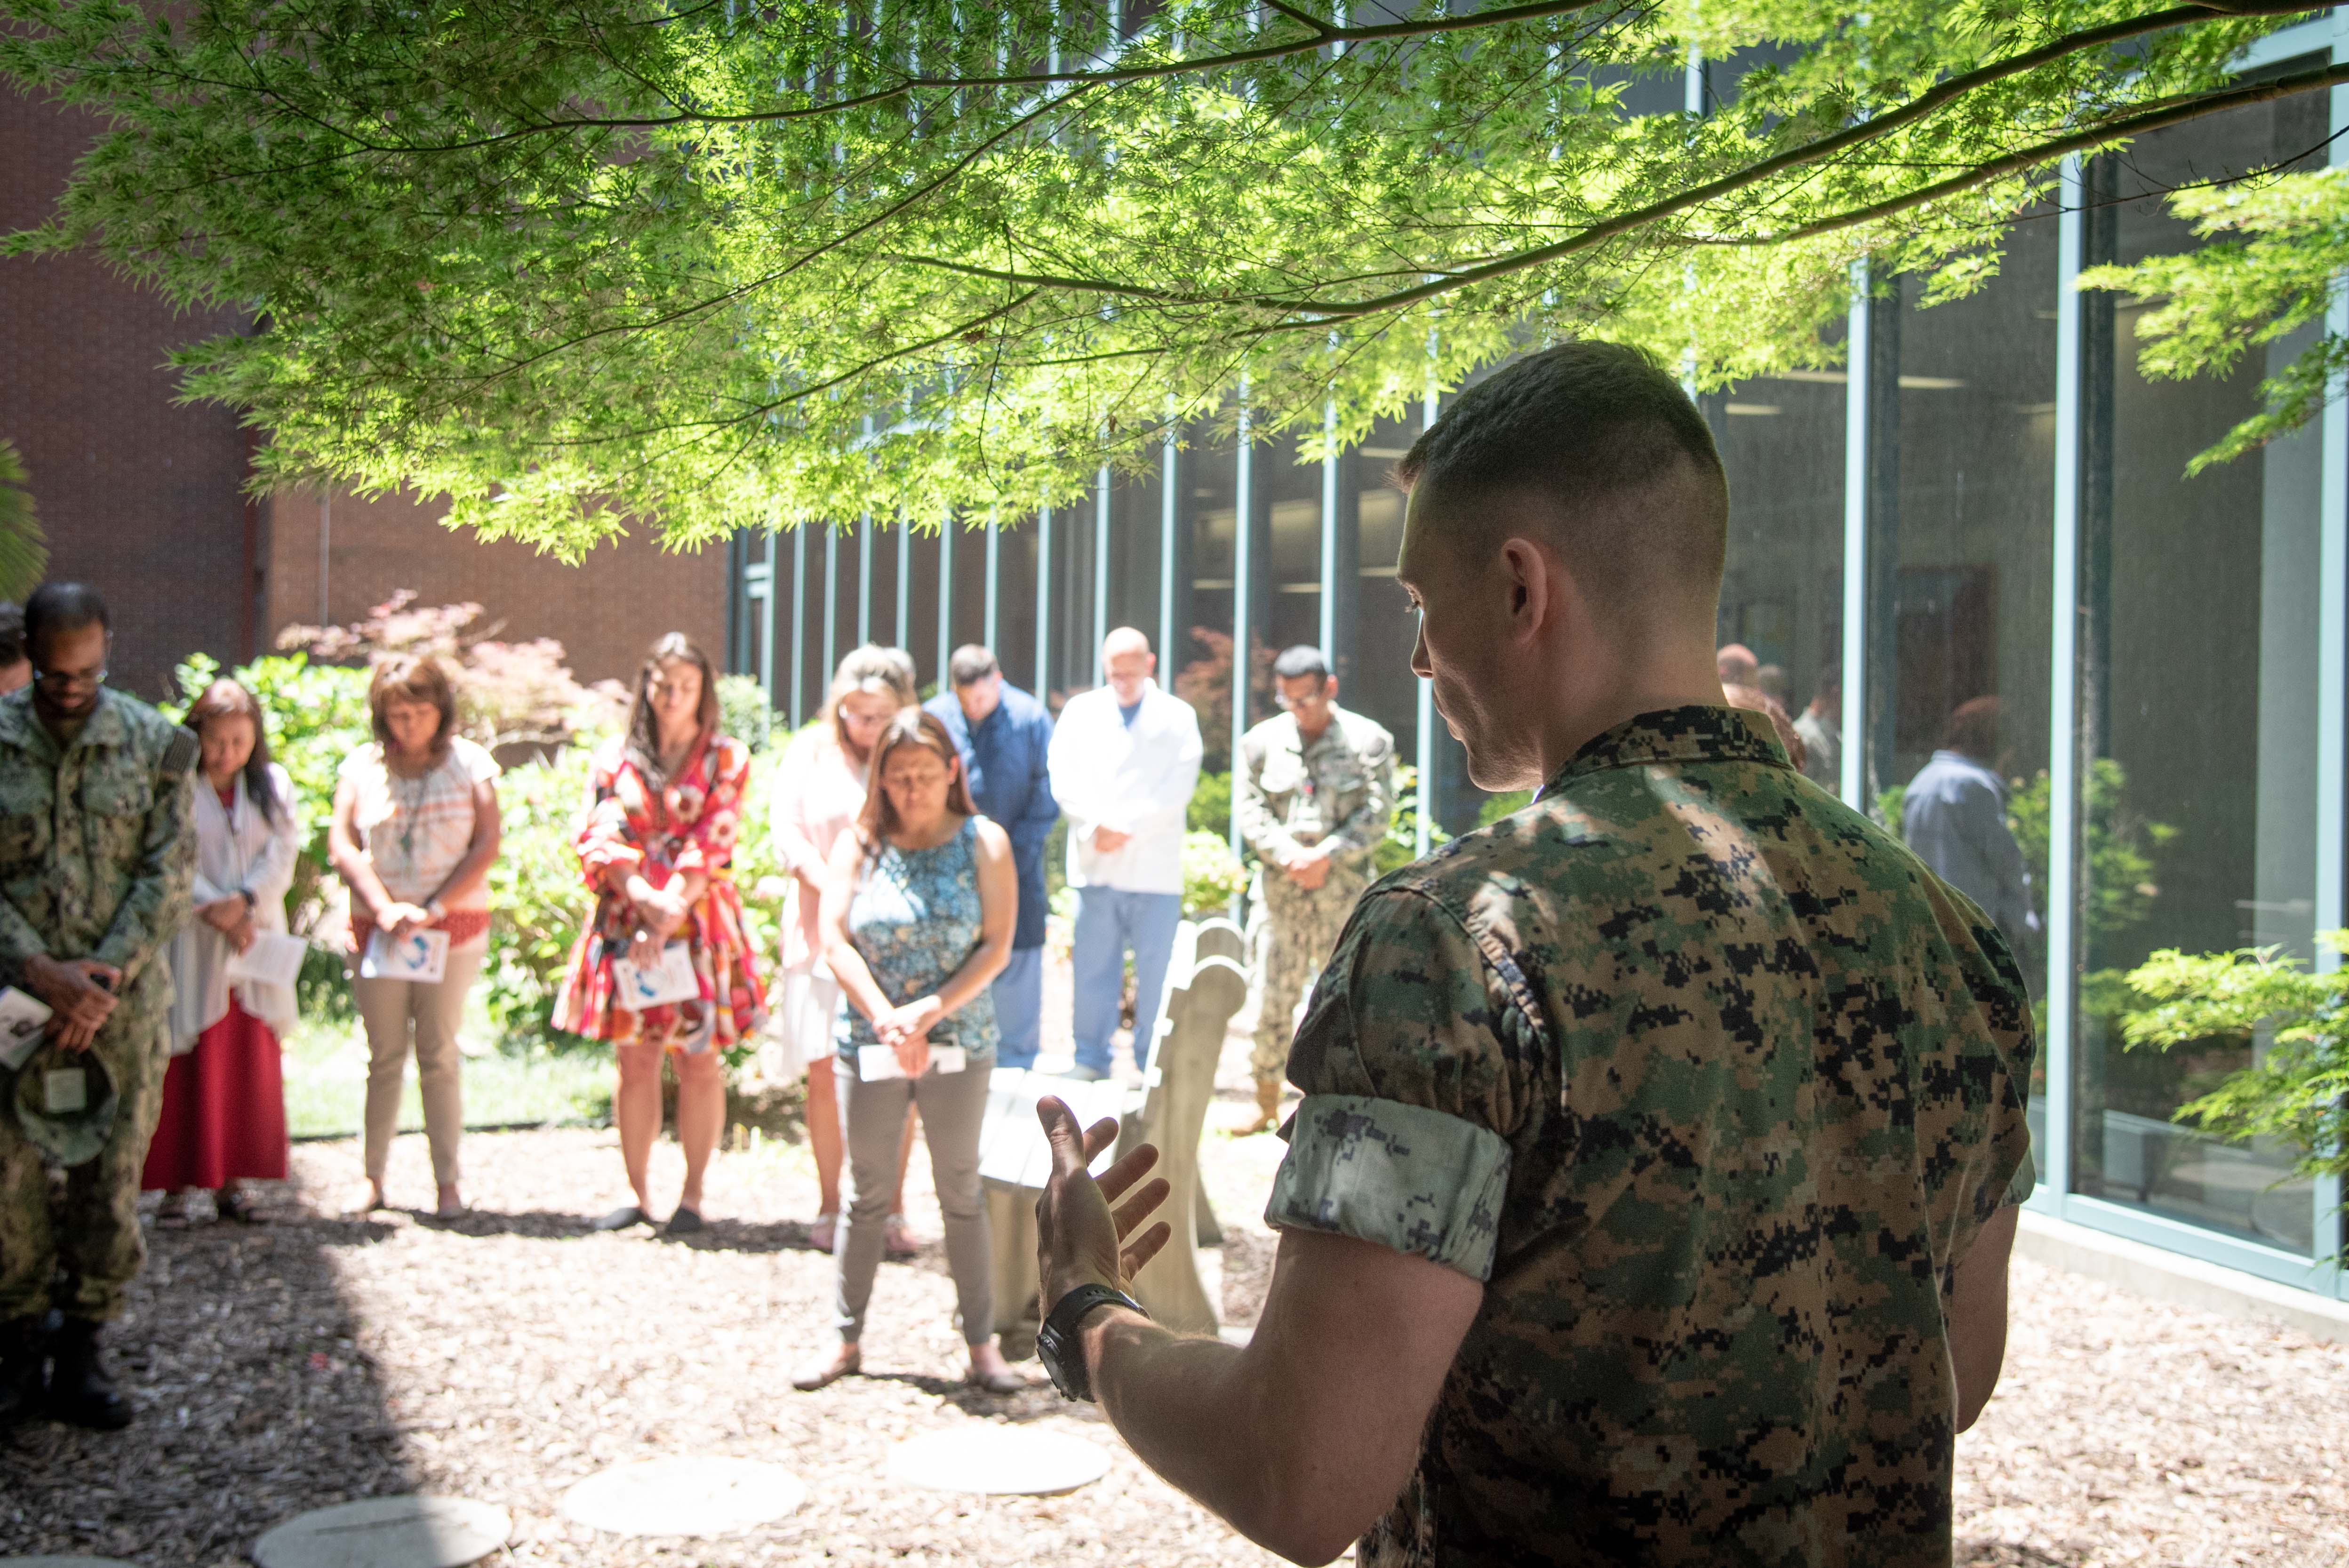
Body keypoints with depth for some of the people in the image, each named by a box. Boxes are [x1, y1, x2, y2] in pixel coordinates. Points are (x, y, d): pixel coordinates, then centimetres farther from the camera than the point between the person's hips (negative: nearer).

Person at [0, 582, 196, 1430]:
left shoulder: (158, 743, 1)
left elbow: (170, 875, -3)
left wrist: (102, 979, -13)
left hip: (126, 998, 0)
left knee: (111, 1181, 5)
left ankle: (83, 1351, 18)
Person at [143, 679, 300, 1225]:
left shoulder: (273, 786, 8)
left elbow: (282, 856, 1)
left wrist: (244, 903, -14)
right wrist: (216, 913, -16)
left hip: (255, 945, 4)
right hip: (192, 949, -4)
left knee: (251, 1067, 4)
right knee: (188, 1067, -4)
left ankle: (233, 1183, 11)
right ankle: (177, 1187, 1)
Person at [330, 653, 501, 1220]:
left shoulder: (469, 762, 3)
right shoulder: (362, 766, 5)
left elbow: (487, 845, -4)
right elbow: (341, 846, 0)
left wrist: (433, 909, -12)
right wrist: (386, 908, -13)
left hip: (454, 928, -1)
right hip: (376, 930, 1)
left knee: (439, 1055, 0)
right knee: (384, 1056, 5)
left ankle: (447, 1182, 4)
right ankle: (373, 1178, 12)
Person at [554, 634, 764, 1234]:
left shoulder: (727, 759, 5)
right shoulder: (614, 758, 10)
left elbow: (711, 848, -4)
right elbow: (602, 840, 0)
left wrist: (669, 916, -14)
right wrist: (645, 900, -15)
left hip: (698, 925, -2)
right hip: (627, 923, 2)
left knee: (700, 1062, -1)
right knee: (635, 1061, 4)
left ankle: (692, 1195, 7)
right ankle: (637, 1194, 11)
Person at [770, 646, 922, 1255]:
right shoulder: (811, 752, 6)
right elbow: (787, 829, -1)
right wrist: (832, 888, -16)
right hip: (823, 931, 1)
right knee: (826, 1072, 2)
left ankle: (891, 1210, 7)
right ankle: (830, 1206, 14)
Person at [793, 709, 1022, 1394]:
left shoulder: (984, 843, 0)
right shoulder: (859, 844, 2)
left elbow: (996, 946, -6)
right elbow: (834, 938, -5)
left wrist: (930, 1013, -18)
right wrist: (886, 1019, -18)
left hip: (958, 1045, -1)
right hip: (866, 1043, 1)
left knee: (962, 1192, 6)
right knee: (866, 1193, 8)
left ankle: (981, 1343, 13)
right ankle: (846, 1338, 19)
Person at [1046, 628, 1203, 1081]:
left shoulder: (1178, 716, 8)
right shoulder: (1081, 711, 14)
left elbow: (1178, 788, -3)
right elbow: (1063, 776, 3)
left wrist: (1126, 828, -10)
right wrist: (1096, 825, -10)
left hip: (1156, 867, -2)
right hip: (1095, 863, 2)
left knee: (1156, 967, -2)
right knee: (1092, 964, 3)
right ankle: (1091, 1057, 12)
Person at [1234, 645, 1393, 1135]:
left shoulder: (1368, 740, 2)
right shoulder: (1262, 741, 9)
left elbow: (1376, 813, -4)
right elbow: (1250, 808, 3)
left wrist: (1326, 856, -15)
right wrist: (1289, 856, -12)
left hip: (1344, 888, -2)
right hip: (1280, 888, 2)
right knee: (1271, 996, 2)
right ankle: (1266, 1102, 14)